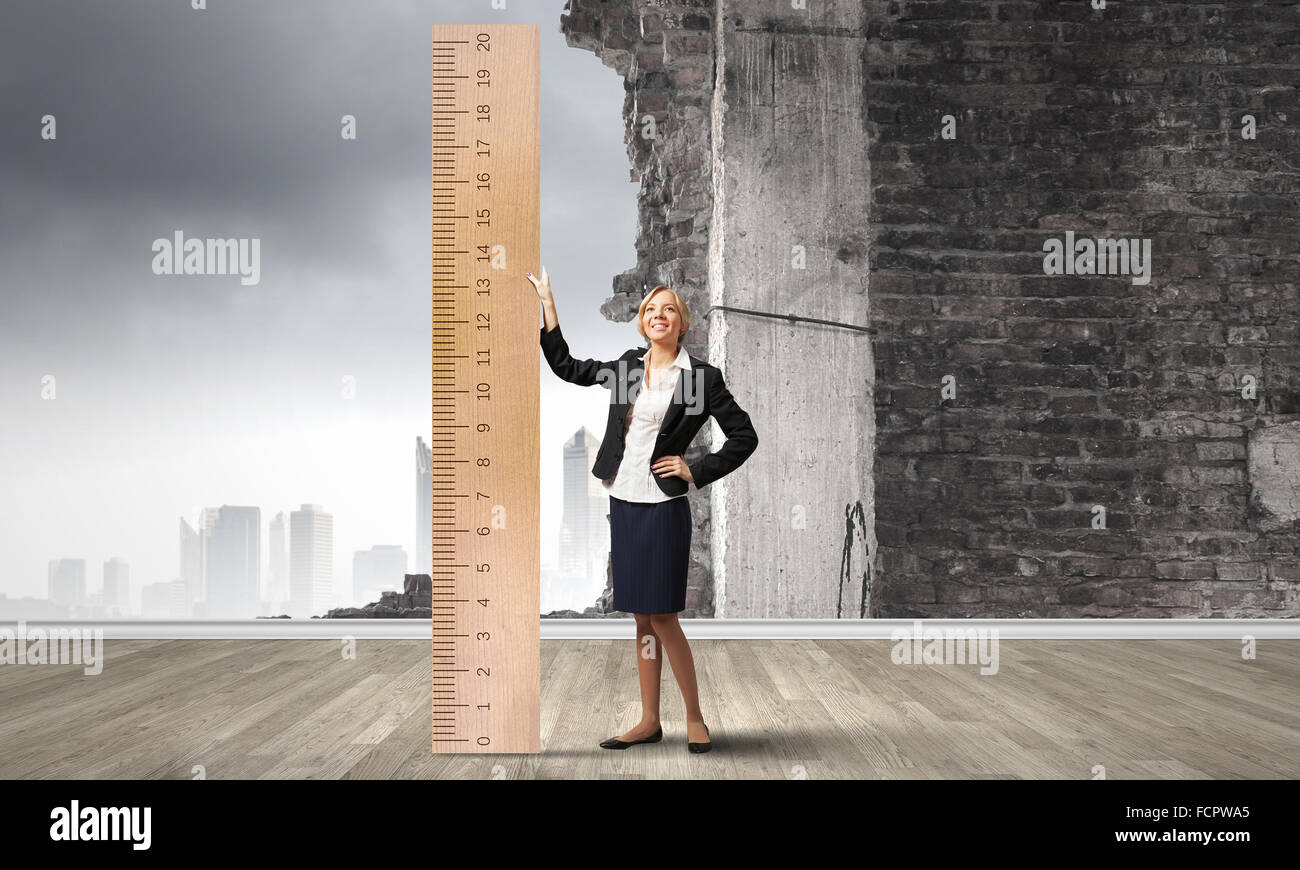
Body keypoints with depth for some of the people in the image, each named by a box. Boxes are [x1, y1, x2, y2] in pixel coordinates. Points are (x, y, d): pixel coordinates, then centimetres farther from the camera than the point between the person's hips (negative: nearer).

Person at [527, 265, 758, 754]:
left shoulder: (701, 376, -4)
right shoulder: (627, 367, 9)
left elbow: (744, 437, 0)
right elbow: (567, 367, 19)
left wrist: (697, 471, -6)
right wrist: (547, 302, 16)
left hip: (663, 508, -5)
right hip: (623, 503, 5)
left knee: (662, 618, -5)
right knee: (641, 619, 10)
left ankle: (695, 717, 9)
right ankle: (650, 721, 17)